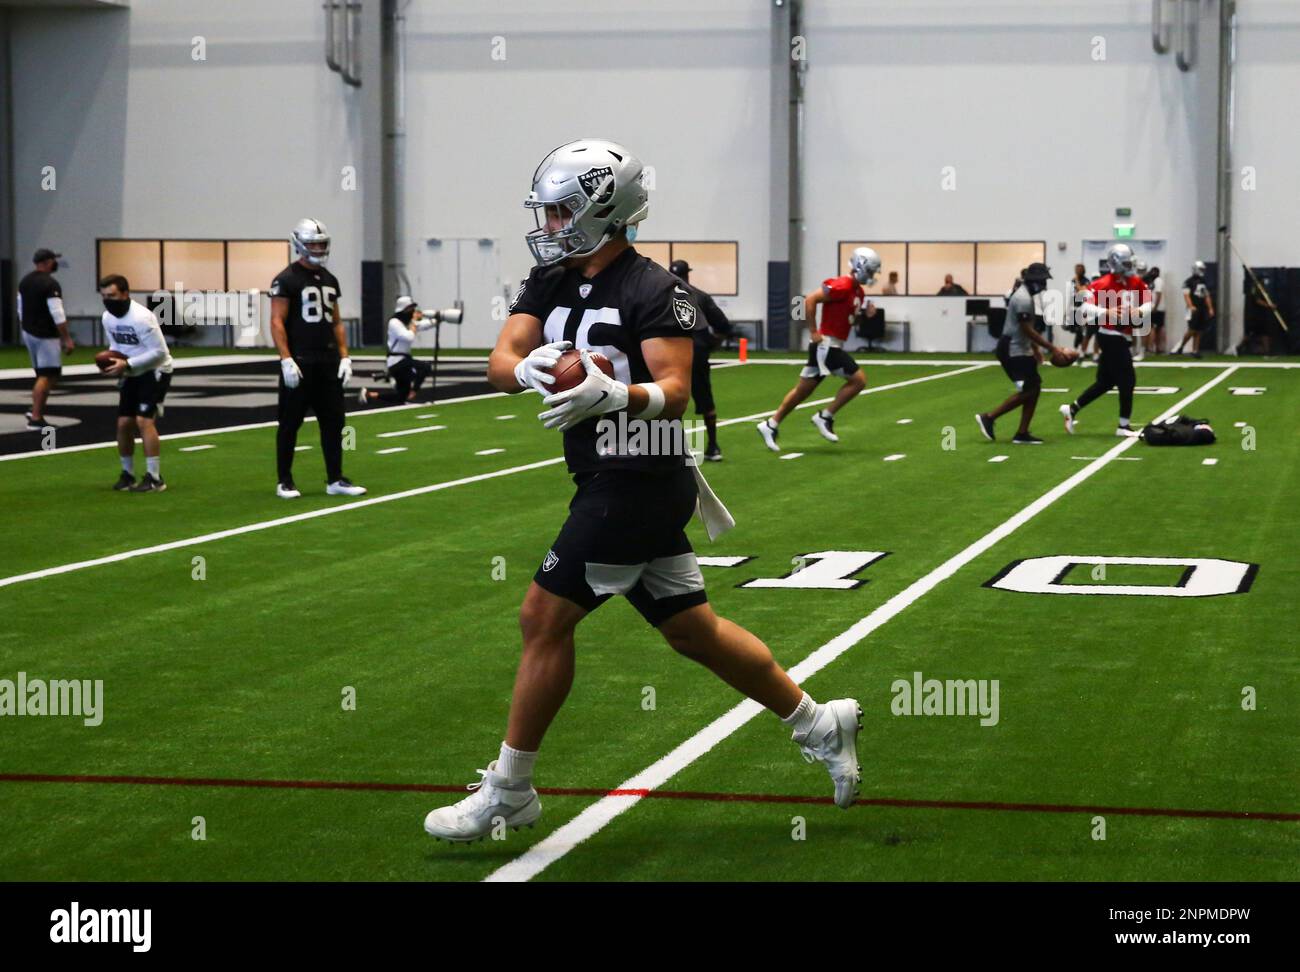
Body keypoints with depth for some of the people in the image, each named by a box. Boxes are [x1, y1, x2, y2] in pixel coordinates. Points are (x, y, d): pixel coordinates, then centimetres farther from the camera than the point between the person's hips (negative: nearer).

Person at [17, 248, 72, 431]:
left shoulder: (24, 281, 9)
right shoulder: (50, 284, -17)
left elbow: (21, 310, 16)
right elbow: (57, 315, -21)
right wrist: (67, 339, -17)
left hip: (29, 333, 9)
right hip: (45, 336, -9)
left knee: (44, 374, 18)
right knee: (46, 376, -5)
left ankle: (37, 411, 15)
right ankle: (35, 418, -7)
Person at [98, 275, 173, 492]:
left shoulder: (141, 317, -25)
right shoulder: (107, 318, 0)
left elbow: (159, 352, -24)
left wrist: (127, 364, -26)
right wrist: (111, 361, -8)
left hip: (154, 372, -8)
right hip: (131, 375, 8)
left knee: (144, 421, -18)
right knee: (124, 423, 5)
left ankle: (154, 478, -15)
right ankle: (127, 473, 21)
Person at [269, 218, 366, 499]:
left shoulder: (329, 280, 14)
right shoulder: (286, 280, -8)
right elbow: (277, 323, -12)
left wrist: (344, 357, 8)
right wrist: (286, 361, -19)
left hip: (328, 361, 6)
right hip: (300, 361, -6)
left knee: (333, 421, 6)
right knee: (290, 423, 1)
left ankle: (335, 479, 13)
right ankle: (285, 482, 9)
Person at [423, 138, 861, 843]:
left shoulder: (653, 291, -13)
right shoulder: (550, 283, 9)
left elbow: (675, 391, -21)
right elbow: (500, 361, -2)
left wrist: (611, 395, -40)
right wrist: (528, 369, -25)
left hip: (638, 482, -9)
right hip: (611, 481, 9)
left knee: (544, 620, -6)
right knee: (691, 629, 15)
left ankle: (508, 791, 4)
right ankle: (818, 725, 28)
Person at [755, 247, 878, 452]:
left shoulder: (858, 292, 14)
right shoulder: (842, 286, -16)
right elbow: (810, 299, -22)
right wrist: (813, 332, -20)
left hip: (832, 346, 9)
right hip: (826, 345, -9)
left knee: (803, 390, 12)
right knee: (858, 380, -8)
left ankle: (771, 425, 18)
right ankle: (825, 417, -2)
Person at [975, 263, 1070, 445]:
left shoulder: (1025, 294, 13)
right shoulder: (1023, 299, -20)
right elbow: (1028, 330, -23)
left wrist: (1035, 349, 22)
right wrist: (1052, 348, -22)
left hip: (1021, 349, 10)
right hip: (1012, 350, -10)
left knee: (1034, 387, 6)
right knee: (1027, 391, -9)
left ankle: (1022, 433, 8)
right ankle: (988, 418, -1)